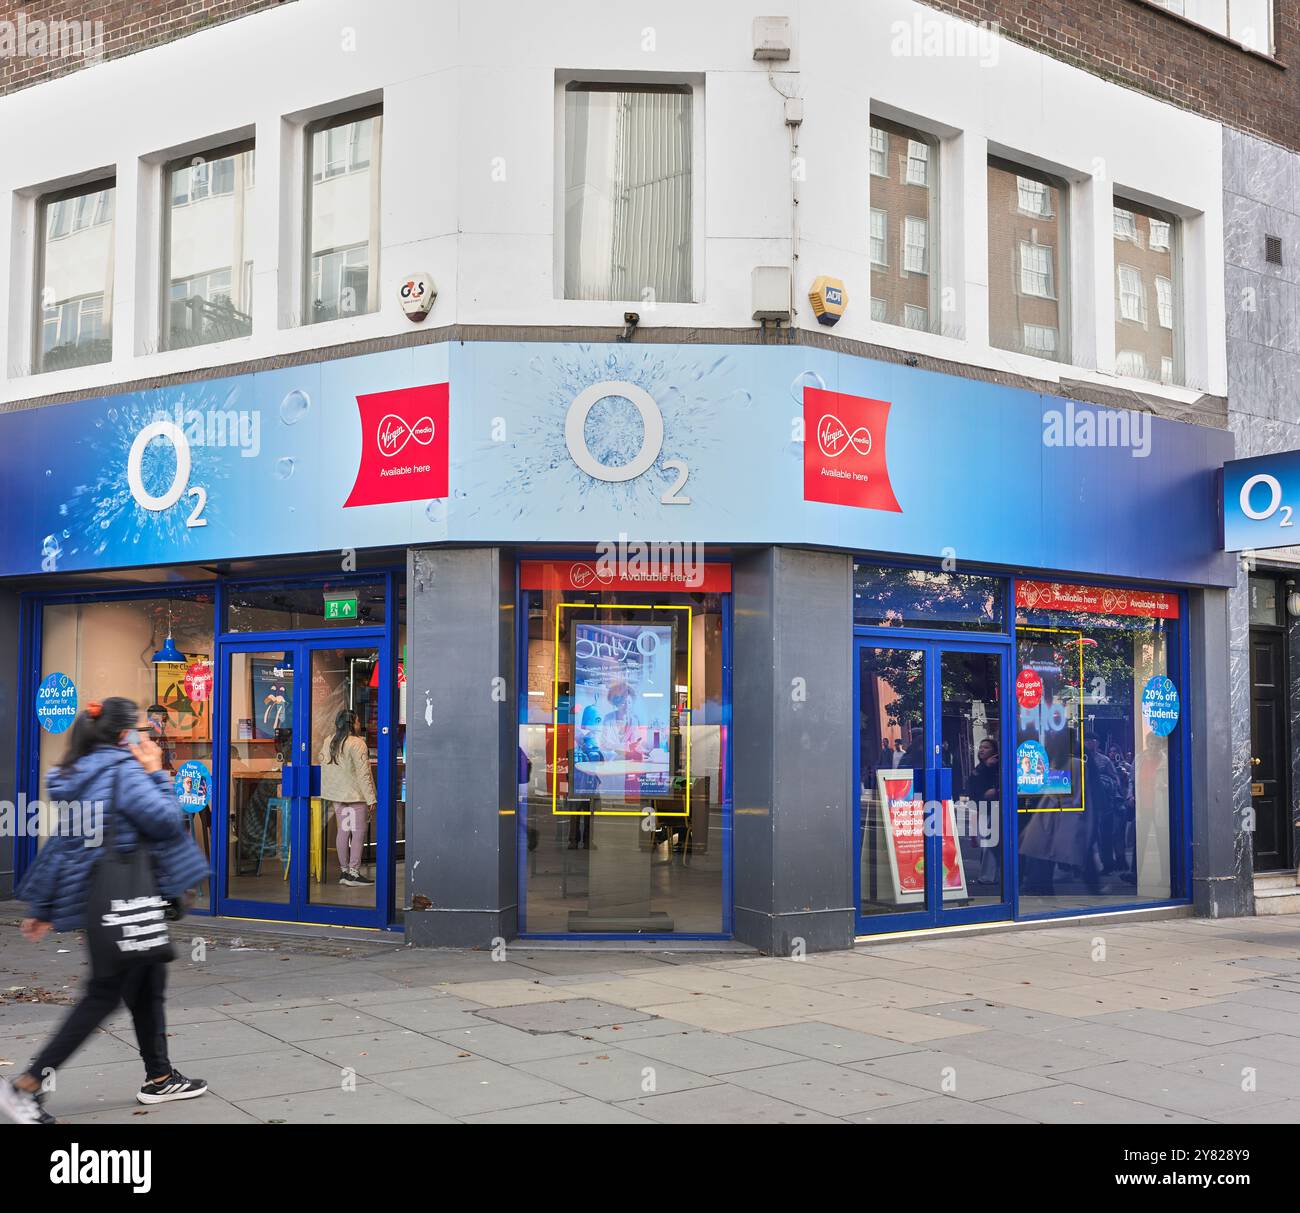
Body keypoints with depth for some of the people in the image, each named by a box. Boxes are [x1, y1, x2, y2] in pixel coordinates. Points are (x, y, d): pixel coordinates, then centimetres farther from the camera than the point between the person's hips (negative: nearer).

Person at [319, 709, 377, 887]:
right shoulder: (357, 744, -14)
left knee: (342, 831, 11)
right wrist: (371, 798, -14)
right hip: (356, 795, -7)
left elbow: (324, 768, 14)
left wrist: (329, 791, 21)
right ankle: (354, 872, -4)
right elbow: (363, 773, -16)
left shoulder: (327, 742, 8)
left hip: (337, 794, 7)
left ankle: (344, 871, 15)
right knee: (359, 832, -2)